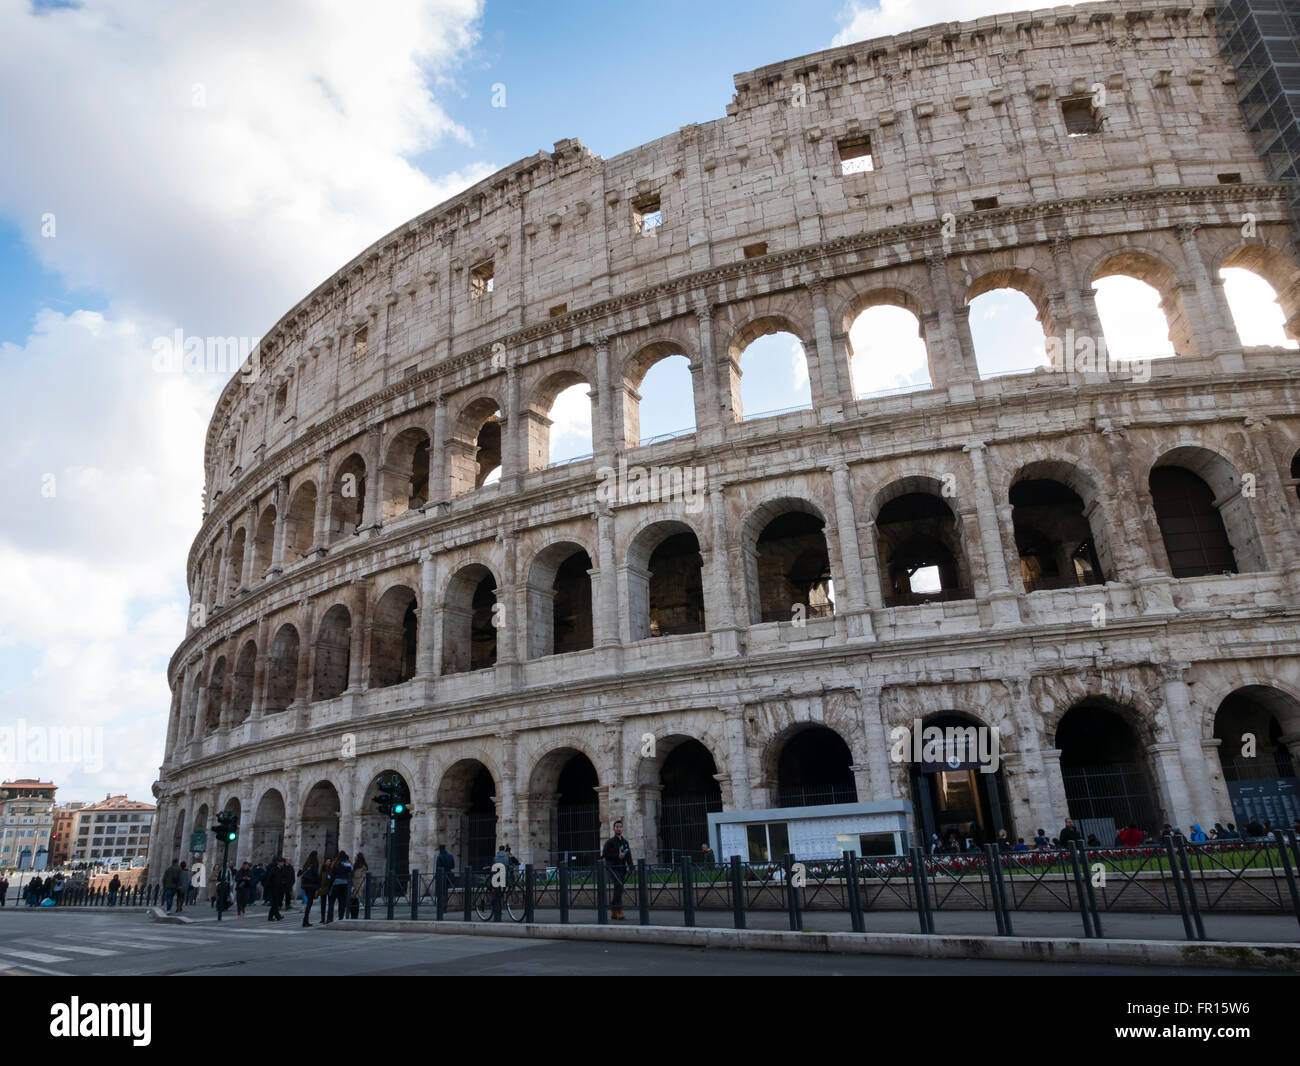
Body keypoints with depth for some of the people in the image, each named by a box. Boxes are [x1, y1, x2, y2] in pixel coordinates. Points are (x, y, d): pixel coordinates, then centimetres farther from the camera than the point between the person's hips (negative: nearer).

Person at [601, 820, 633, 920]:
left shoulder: (625, 842, 13)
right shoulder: (610, 841, -3)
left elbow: (628, 855, 11)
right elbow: (604, 854, -10)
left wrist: (631, 867, -3)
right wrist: (617, 856, -17)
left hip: (622, 868, 6)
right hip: (612, 868, -6)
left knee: (618, 889, 7)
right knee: (619, 886, -21)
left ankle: (613, 913, 17)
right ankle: (619, 911, -21)